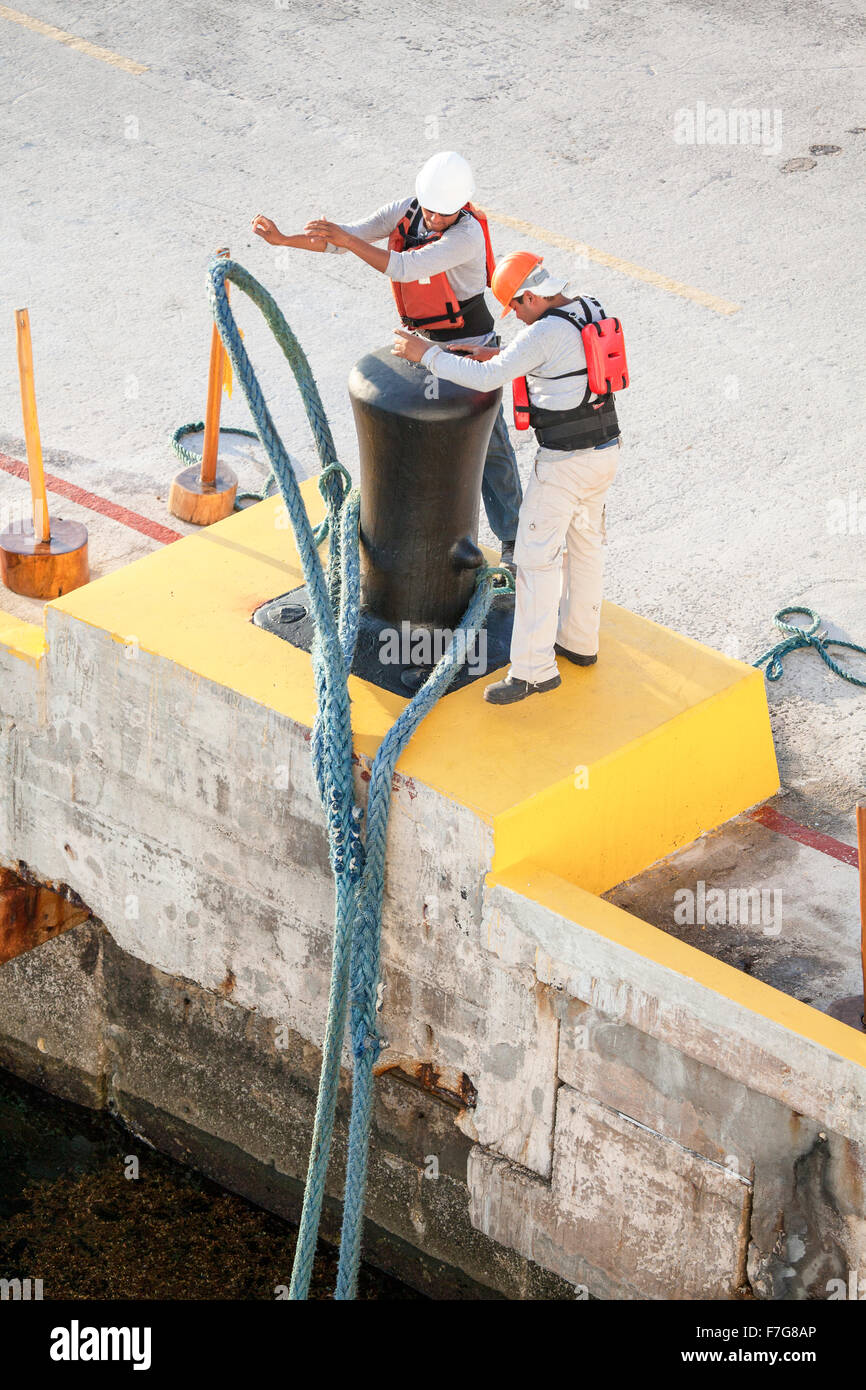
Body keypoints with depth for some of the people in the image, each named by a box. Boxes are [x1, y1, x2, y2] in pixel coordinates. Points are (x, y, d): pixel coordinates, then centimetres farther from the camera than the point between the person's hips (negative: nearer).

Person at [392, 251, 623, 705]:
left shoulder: (544, 333, -22)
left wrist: (424, 353, -14)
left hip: (564, 461, -9)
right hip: (604, 449, 9)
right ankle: (578, 642, 36)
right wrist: (505, 357, 14)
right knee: (583, 545, 23)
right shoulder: (594, 314, 5)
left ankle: (534, 668, -3)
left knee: (536, 558, -3)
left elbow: (484, 380, -23)